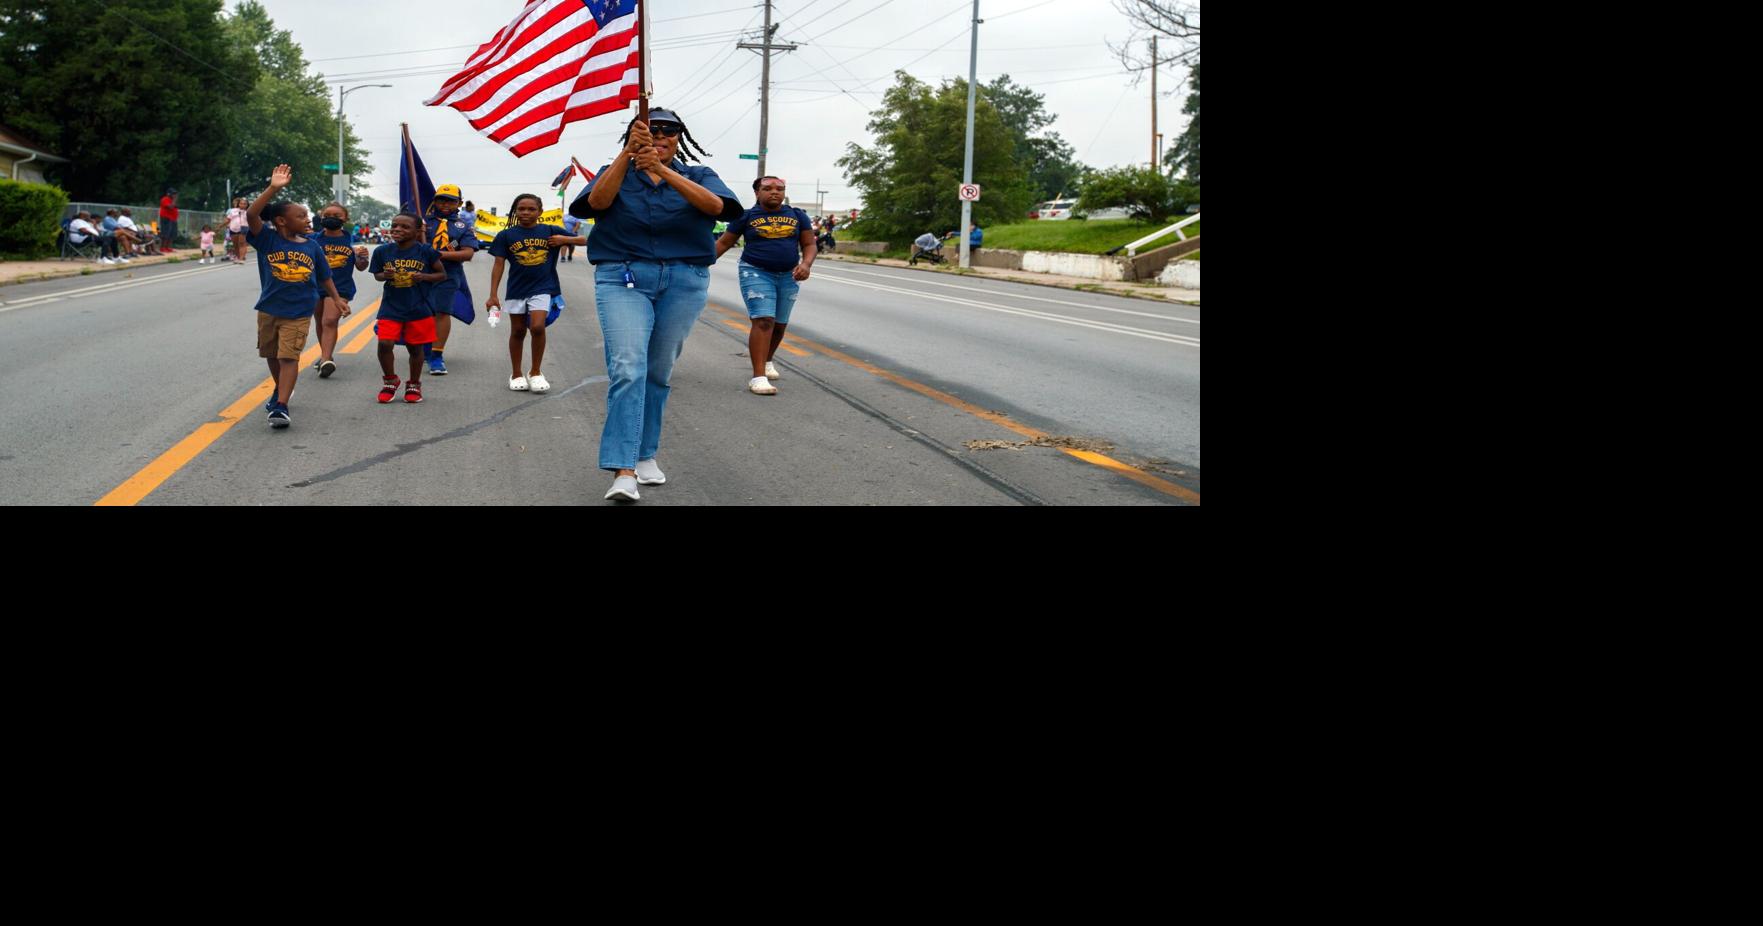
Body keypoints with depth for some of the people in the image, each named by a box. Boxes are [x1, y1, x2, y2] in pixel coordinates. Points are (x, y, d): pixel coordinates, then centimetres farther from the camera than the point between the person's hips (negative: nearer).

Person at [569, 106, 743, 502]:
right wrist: (628, 152, -24)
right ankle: (623, 471, -22)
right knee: (628, 368, -16)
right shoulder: (617, 173, 9)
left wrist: (662, 170, -24)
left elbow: (717, 206, -13)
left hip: (684, 283, 2)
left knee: (659, 372, 8)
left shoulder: (698, 175, 10)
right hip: (624, 279, -2)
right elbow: (597, 201, -13)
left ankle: (645, 454, 23)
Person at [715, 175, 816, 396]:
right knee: (763, 321, -18)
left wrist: (806, 264, -14)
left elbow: (809, 245, 6)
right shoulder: (746, 217, 0)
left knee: (779, 325, 13)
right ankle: (758, 377, -22)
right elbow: (723, 243, 5)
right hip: (756, 273, -4)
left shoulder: (797, 216, 6)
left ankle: (767, 360, 41)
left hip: (788, 276, 4)